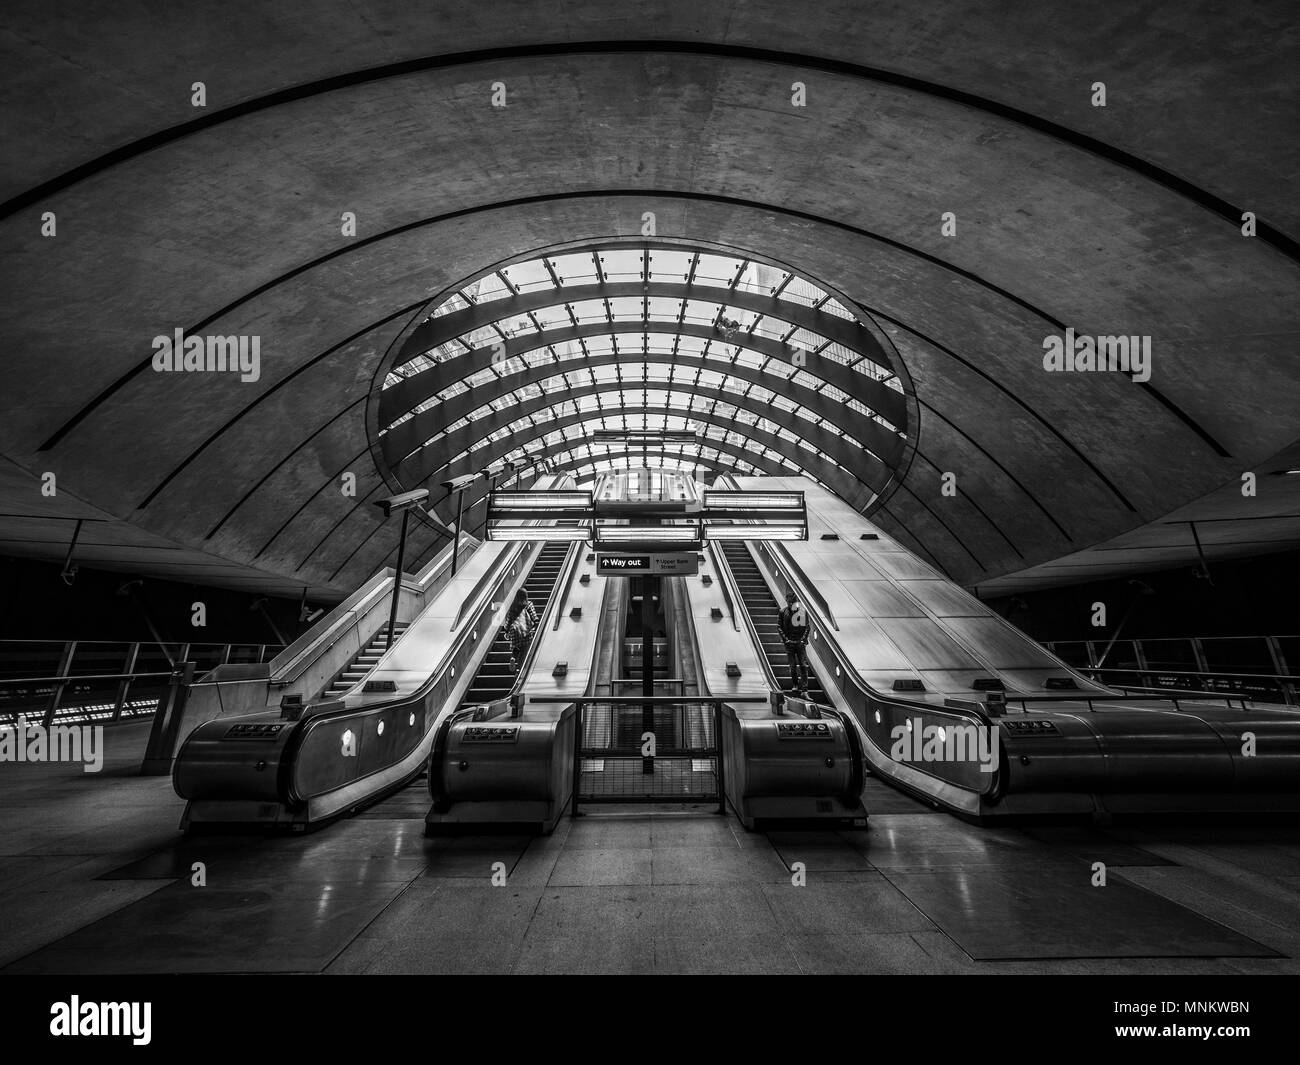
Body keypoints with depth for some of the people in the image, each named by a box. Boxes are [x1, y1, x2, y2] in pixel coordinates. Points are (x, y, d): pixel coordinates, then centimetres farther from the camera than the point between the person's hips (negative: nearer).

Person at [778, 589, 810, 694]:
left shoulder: (803, 611, 3)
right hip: (789, 642, 0)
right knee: (793, 666, 7)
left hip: (800, 642, 0)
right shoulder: (783, 612, 2)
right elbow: (780, 627, 3)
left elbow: (807, 627, 6)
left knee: (804, 666, -7)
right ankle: (796, 685, 26)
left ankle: (804, 690, -8)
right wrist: (786, 639, -6)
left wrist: (804, 639, -5)